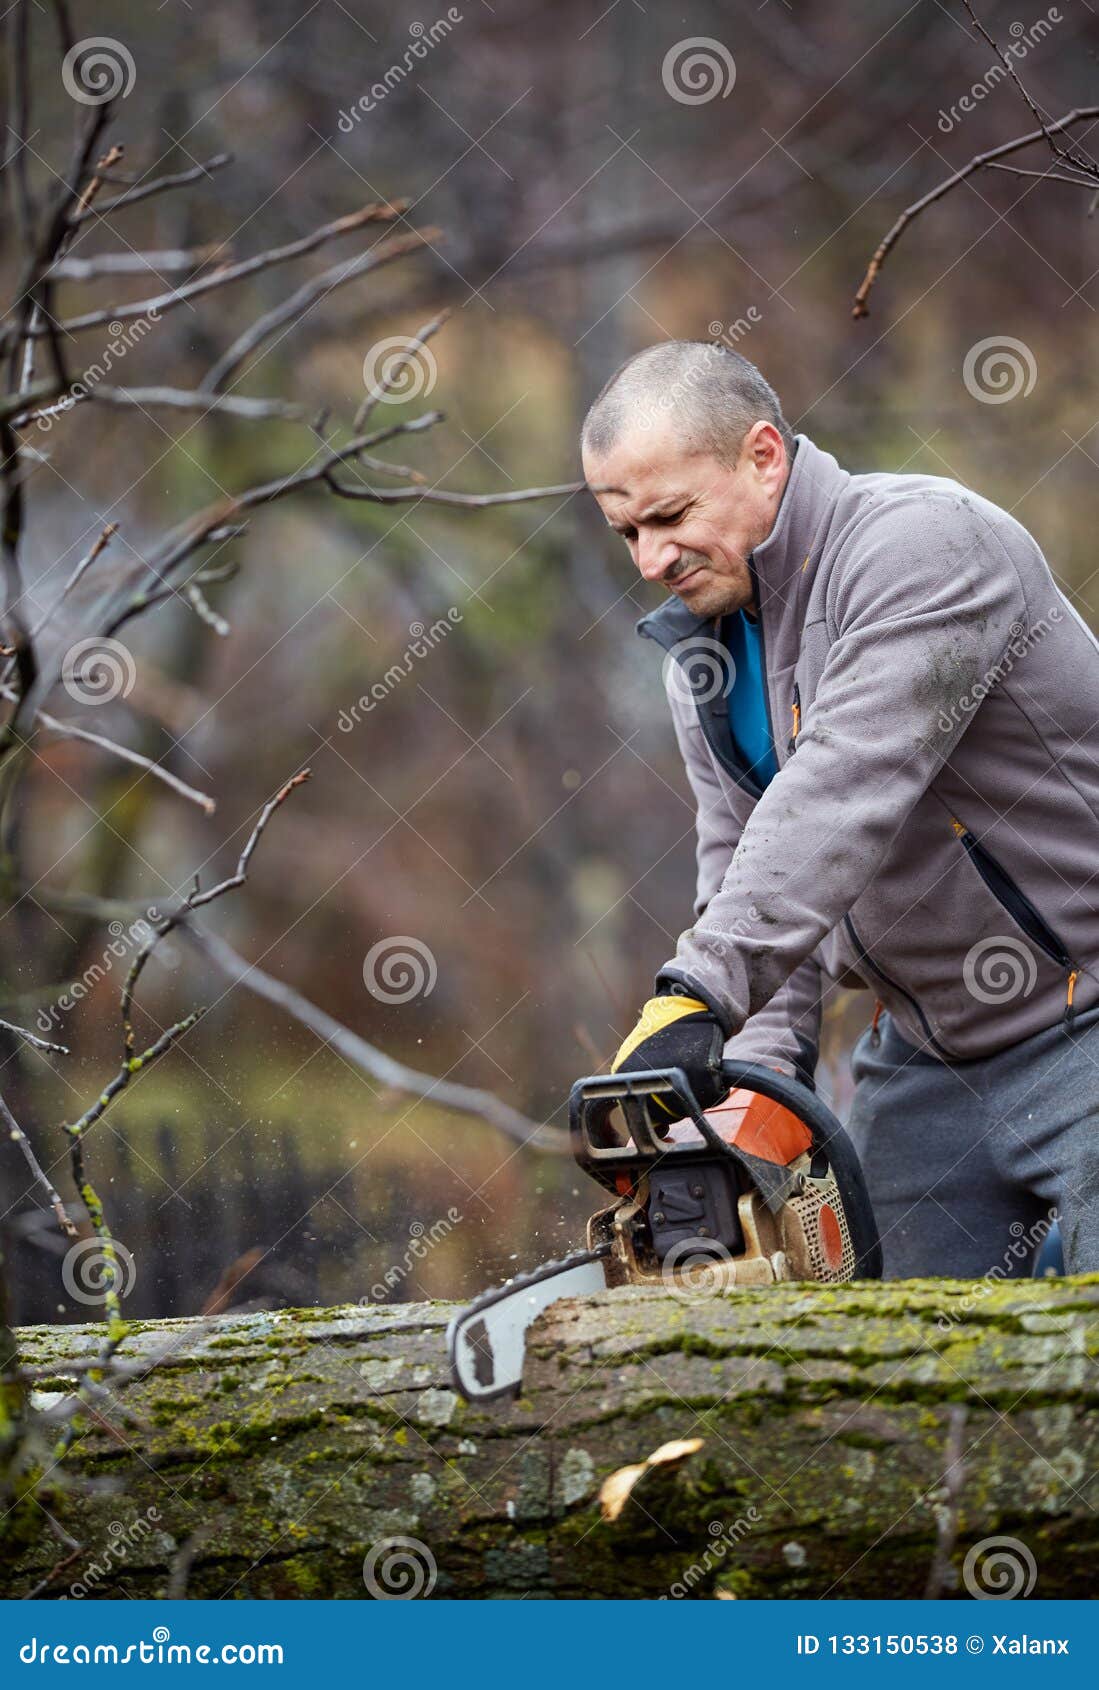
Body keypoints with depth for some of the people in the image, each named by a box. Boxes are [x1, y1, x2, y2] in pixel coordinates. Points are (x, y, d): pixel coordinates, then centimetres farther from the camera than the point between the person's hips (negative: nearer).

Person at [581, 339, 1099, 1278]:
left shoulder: (925, 541, -20)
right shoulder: (704, 645, 7)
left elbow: (843, 790, -33)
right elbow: (742, 874, 5)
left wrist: (700, 992, -41)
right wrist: (763, 1065, -13)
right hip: (921, 1057, 8)